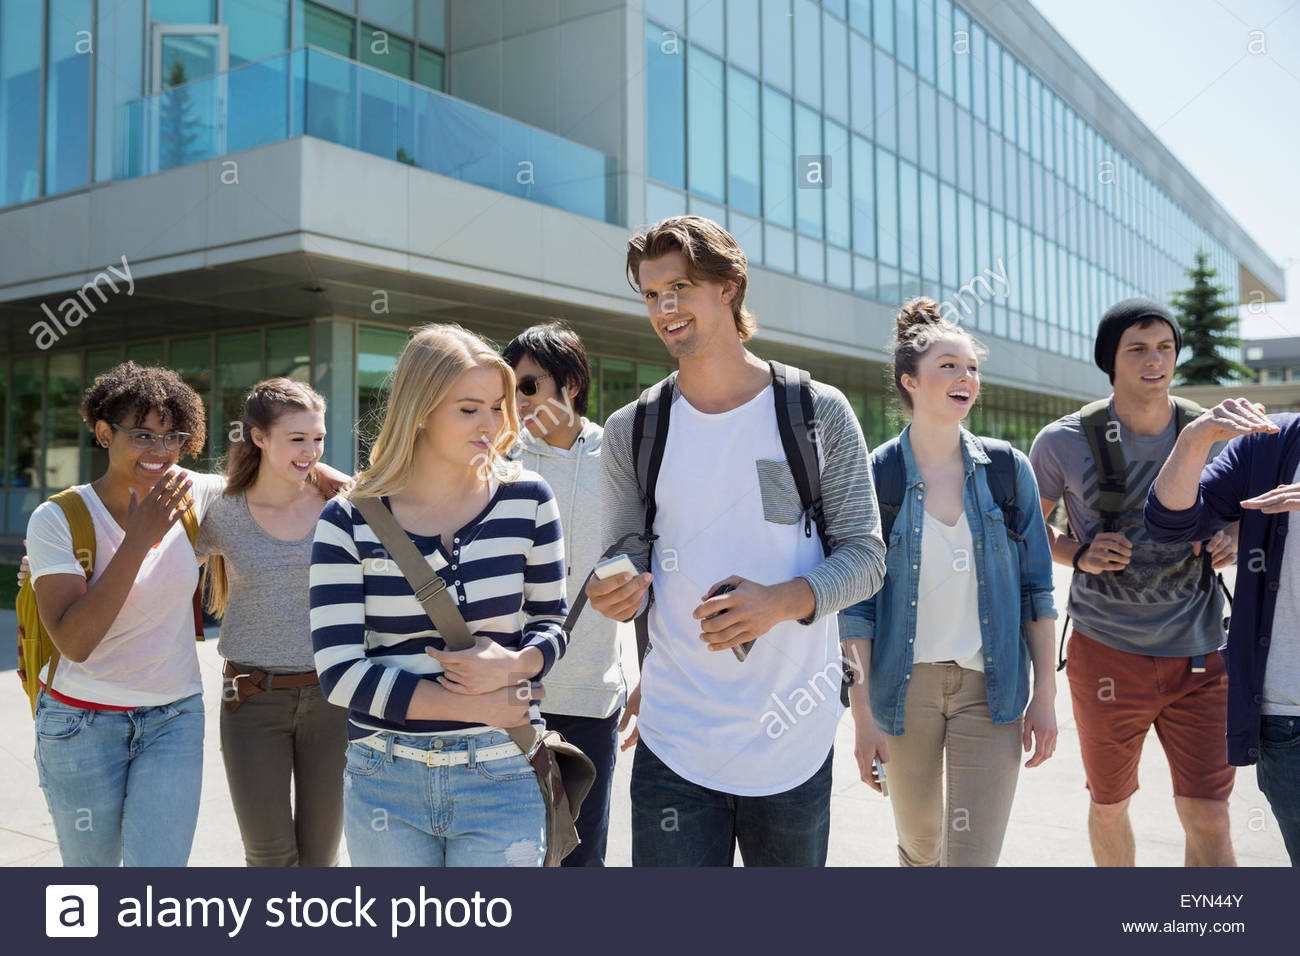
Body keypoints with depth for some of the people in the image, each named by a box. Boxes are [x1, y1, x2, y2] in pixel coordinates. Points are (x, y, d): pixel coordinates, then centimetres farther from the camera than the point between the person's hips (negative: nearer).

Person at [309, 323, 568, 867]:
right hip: (384, 783, 0)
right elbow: (340, 671, -10)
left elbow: (550, 623, 7)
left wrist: (513, 665, -16)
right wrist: (475, 706, -13)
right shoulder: (348, 522, -5)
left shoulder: (526, 500, -1)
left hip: (501, 780, 0)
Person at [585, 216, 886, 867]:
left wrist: (780, 601, -20)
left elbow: (866, 556, -1)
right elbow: (631, 565, 7)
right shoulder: (630, 431, 3)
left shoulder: (818, 412, -1)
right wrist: (617, 593, -17)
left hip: (796, 739, 0)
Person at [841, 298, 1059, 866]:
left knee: (974, 857, -2)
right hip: (904, 686, 0)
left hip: (990, 689, 1)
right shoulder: (873, 475, -5)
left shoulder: (1008, 468, 1)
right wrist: (862, 714, -7)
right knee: (919, 849, 16)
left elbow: (1035, 588, 5)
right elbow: (856, 605, -4)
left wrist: (1045, 694, 1)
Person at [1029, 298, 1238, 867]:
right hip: (1108, 652, -1)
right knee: (1109, 805, 15)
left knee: (1208, 818, -1)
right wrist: (1078, 555, -12)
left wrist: (1230, 541, -5)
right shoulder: (1064, 442, -6)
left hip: (1199, 653, 1)